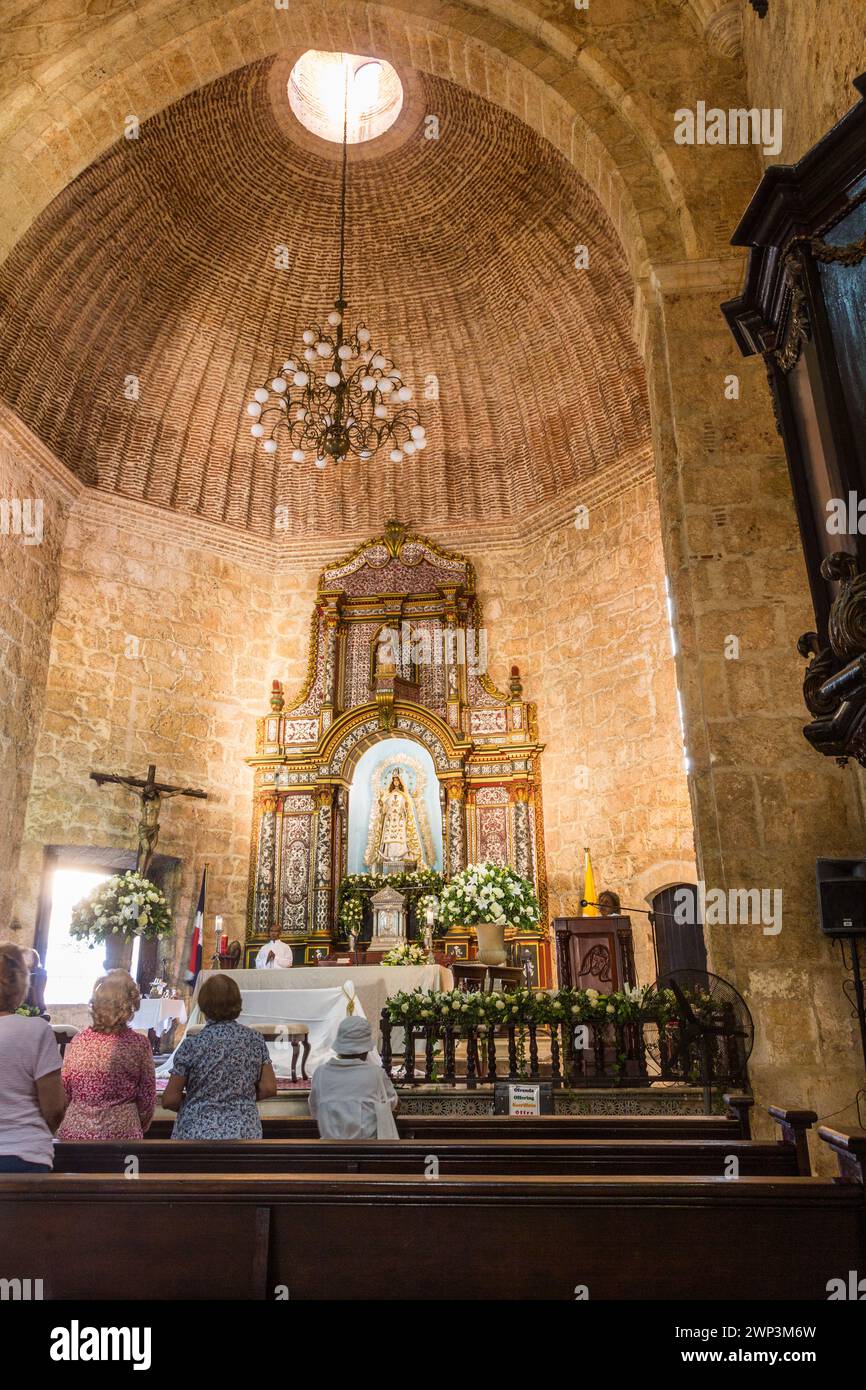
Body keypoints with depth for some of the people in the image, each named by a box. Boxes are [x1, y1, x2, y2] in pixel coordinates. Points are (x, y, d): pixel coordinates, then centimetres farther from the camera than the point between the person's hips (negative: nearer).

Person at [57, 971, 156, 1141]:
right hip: (121, 1132, -2)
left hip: (76, 1130, 2)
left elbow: (64, 1092, 5)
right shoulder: (139, 1044, -9)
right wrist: (139, 1129, 15)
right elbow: (147, 1098, -3)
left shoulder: (78, 1041, -4)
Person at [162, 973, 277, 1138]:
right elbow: (269, 1089, 0)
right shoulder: (255, 1040, -2)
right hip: (245, 1132, 3)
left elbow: (169, 1100, -6)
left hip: (198, 1133, -2)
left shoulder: (192, 1044, -10)